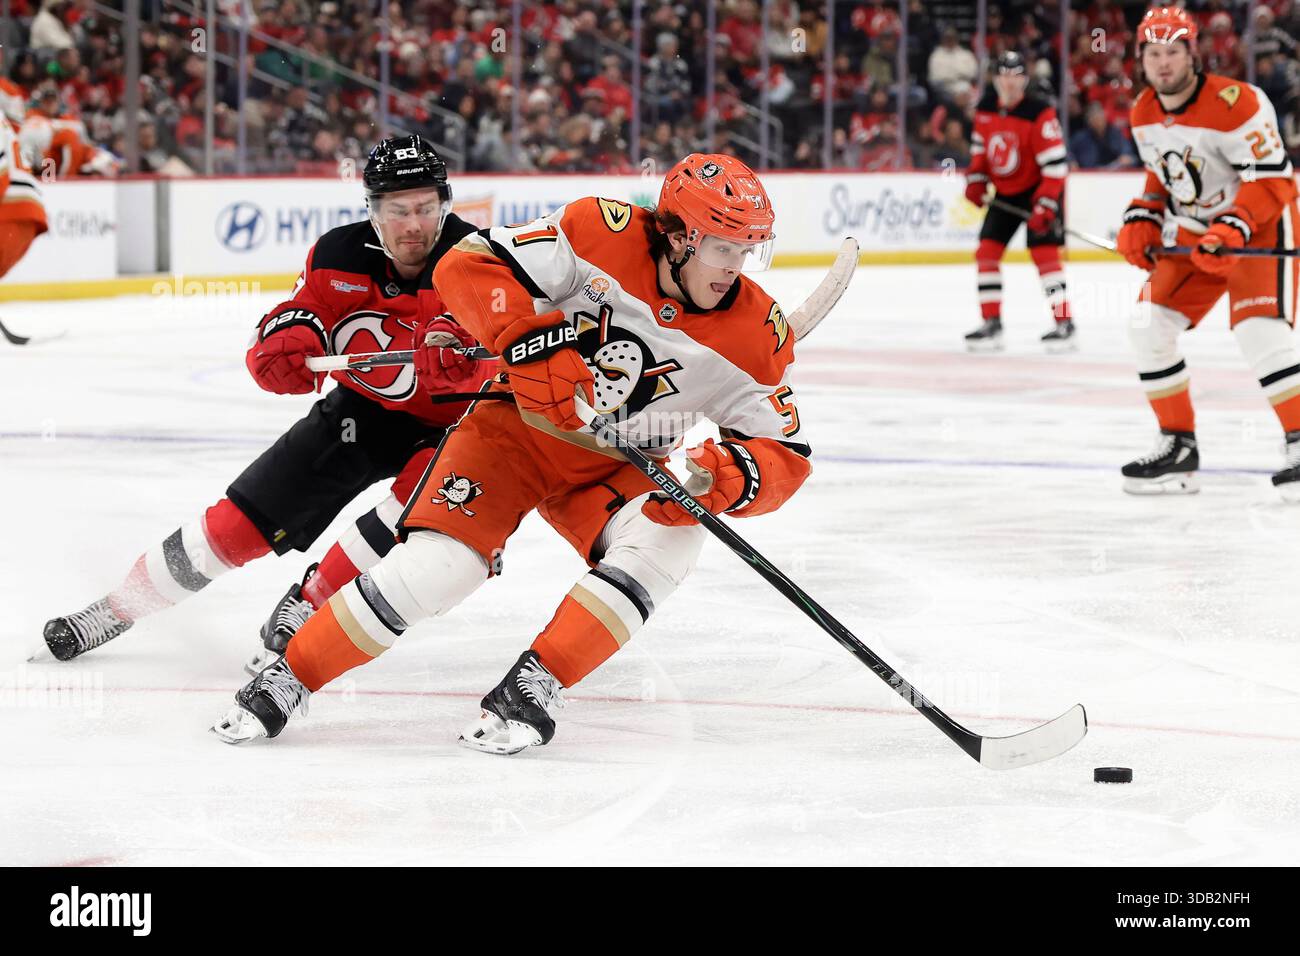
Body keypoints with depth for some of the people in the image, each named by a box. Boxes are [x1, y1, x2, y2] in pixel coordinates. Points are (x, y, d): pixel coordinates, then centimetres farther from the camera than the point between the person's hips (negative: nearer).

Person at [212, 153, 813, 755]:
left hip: (619, 467, 3)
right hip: (520, 424, -3)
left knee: (666, 541, -28)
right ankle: (284, 681, -5)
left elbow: (785, 453, -10)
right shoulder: (602, 233, -21)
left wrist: (724, 478, -32)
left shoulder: (757, 333, -13)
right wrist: (529, 341, -37)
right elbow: (466, 267, -23)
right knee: (437, 564, -21)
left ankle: (533, 685, -22)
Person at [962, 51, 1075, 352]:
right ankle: (992, 324, 7)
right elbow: (980, 145, 14)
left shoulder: (1039, 113, -23)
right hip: (1004, 191, 7)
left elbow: (1055, 163, -24)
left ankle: (1065, 324, -11)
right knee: (987, 251, 1)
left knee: (1044, 253, -15)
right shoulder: (985, 109, -4)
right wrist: (975, 180, 3)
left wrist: (1045, 205, -28)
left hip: (1038, 189, -7)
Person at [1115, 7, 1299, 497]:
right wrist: (1142, 221, 0)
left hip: (1260, 224, -7)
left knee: (1259, 330, -24)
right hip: (1194, 231, 7)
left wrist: (1232, 229, -34)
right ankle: (1178, 447, 9)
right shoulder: (1144, 113, -1)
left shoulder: (1236, 103, -25)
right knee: (1149, 324, -1)